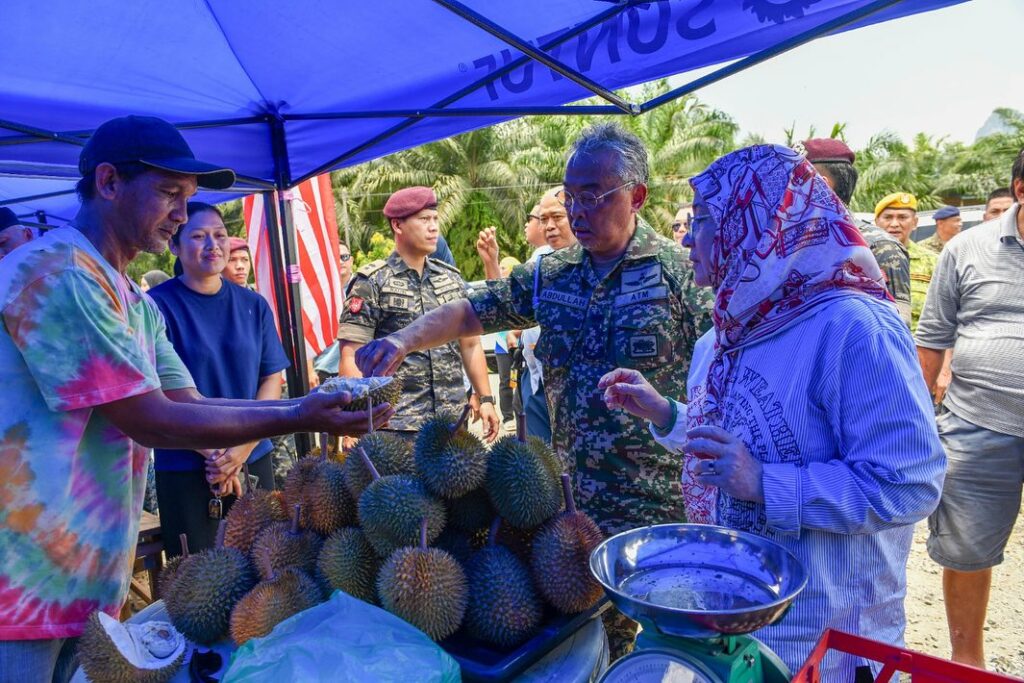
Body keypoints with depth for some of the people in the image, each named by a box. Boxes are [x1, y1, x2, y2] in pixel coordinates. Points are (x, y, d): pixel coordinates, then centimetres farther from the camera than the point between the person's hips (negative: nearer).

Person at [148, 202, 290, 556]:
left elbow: (272, 378, 2)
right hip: (183, 466, -3)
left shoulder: (253, 304, 4)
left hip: (254, 458, 4)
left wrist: (243, 446, -11)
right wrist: (214, 452, -17)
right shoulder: (157, 305, -7)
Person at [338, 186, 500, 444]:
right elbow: (352, 358, -9)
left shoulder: (452, 279, 10)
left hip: (454, 419, 5)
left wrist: (485, 398, 9)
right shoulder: (372, 283, -5)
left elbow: (470, 345, 15)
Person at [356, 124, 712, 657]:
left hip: (660, 504, -4)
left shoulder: (679, 272, -9)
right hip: (574, 500, 4)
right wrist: (405, 340, -11)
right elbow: (470, 312, 5)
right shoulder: (550, 276, 5)